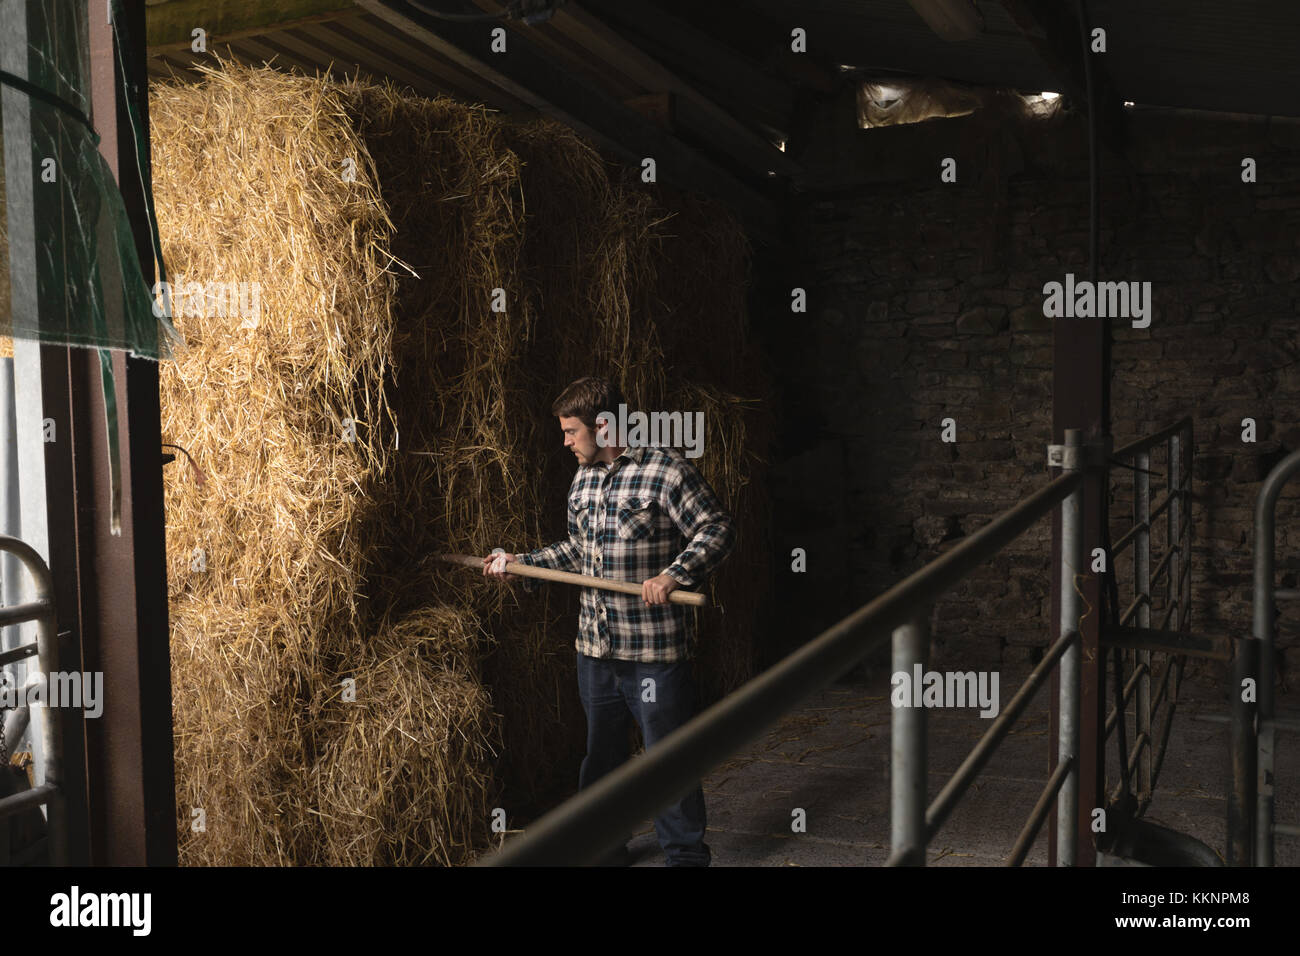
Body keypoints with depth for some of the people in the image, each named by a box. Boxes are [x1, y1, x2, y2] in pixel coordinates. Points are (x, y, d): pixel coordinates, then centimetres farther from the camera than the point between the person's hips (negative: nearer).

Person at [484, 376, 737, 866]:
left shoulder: (665, 470, -13)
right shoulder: (581, 483, 12)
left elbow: (717, 530, -14)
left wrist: (675, 575, -26)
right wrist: (521, 564, 17)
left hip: (656, 648, -7)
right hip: (595, 647, 8)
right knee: (601, 753, 20)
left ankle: (685, 854, 18)